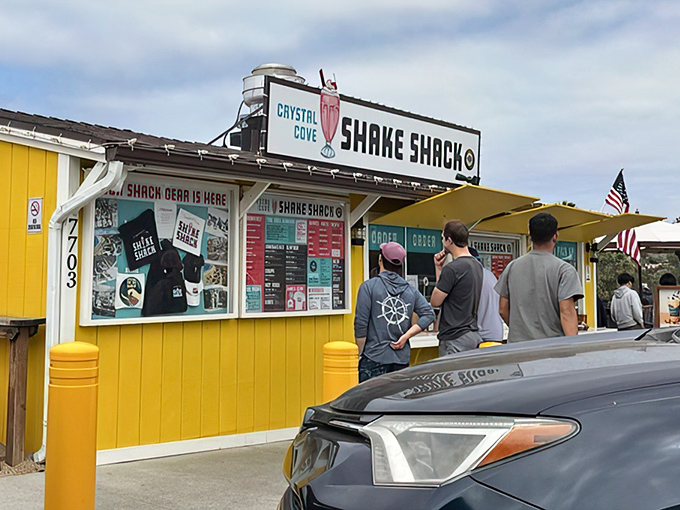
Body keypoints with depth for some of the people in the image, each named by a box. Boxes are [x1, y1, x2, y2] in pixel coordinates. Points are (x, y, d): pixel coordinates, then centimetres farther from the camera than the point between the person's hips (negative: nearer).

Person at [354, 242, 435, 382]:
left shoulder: (368, 286, -5)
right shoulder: (410, 290, 8)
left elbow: (361, 324, -7)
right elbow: (429, 314, 3)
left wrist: (361, 352, 4)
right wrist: (406, 336, 0)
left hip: (374, 359, -4)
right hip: (402, 359, 4)